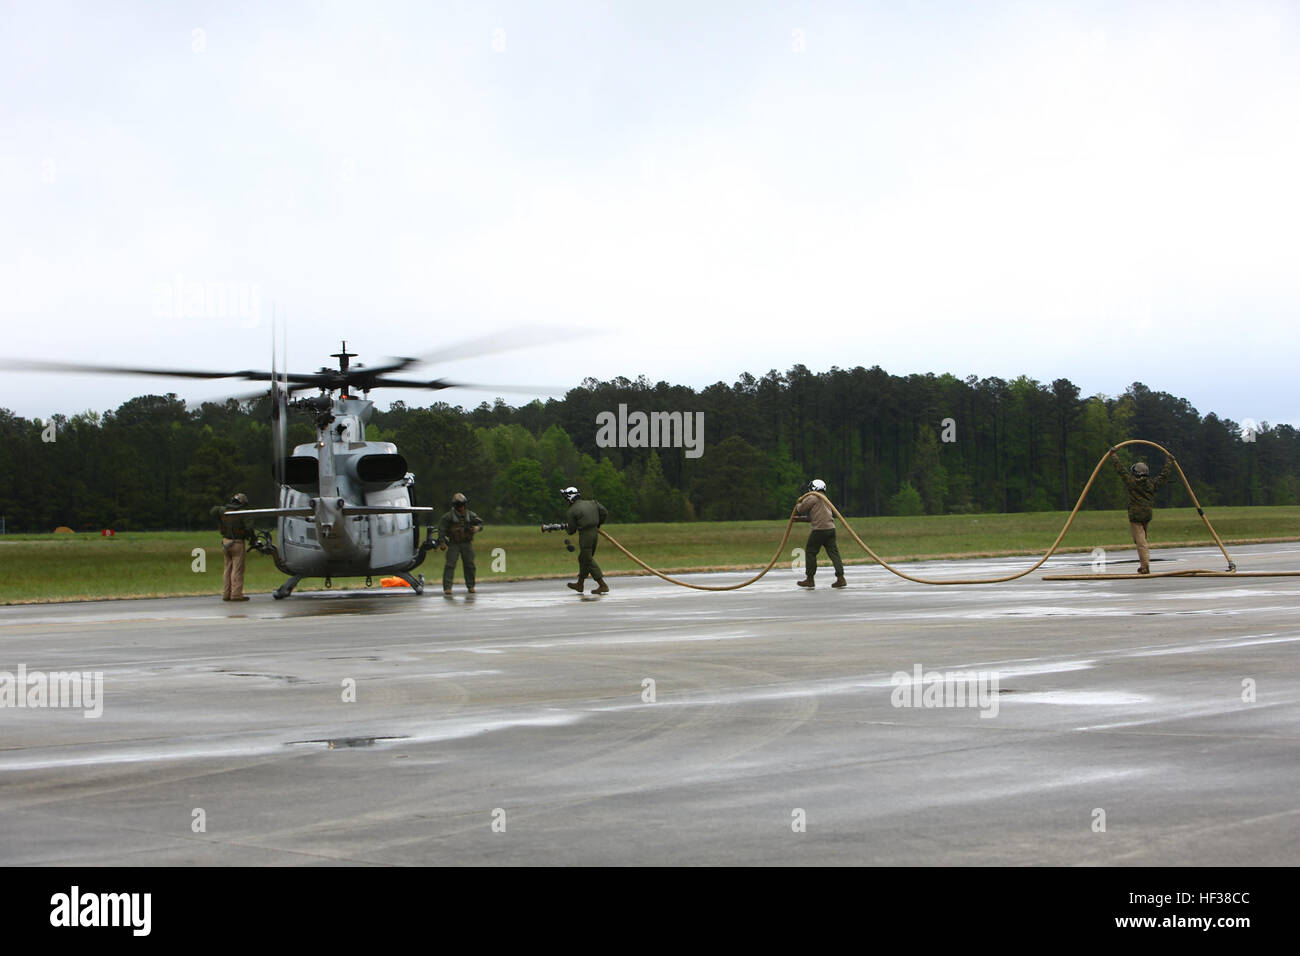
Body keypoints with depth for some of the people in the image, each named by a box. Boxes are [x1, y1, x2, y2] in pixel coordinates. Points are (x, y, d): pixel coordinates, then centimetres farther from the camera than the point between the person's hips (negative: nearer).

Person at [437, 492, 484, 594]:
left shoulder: (470, 515, 0)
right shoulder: (449, 516, -9)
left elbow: (480, 523, 9)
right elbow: (441, 529, -5)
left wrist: (477, 528, -15)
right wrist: (442, 542, -10)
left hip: (467, 544, 3)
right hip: (453, 544, -3)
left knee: (469, 565, 5)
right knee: (450, 565, -11)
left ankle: (470, 586, 19)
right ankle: (447, 587, -12)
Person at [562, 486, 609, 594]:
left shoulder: (572, 510, -10)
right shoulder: (591, 503, 8)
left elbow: (572, 530, -5)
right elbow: (605, 513, 7)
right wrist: (598, 524, 19)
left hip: (585, 535, -8)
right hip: (595, 533, 8)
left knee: (589, 561, -2)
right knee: (583, 559, 20)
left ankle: (603, 586, -7)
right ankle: (580, 584, 29)